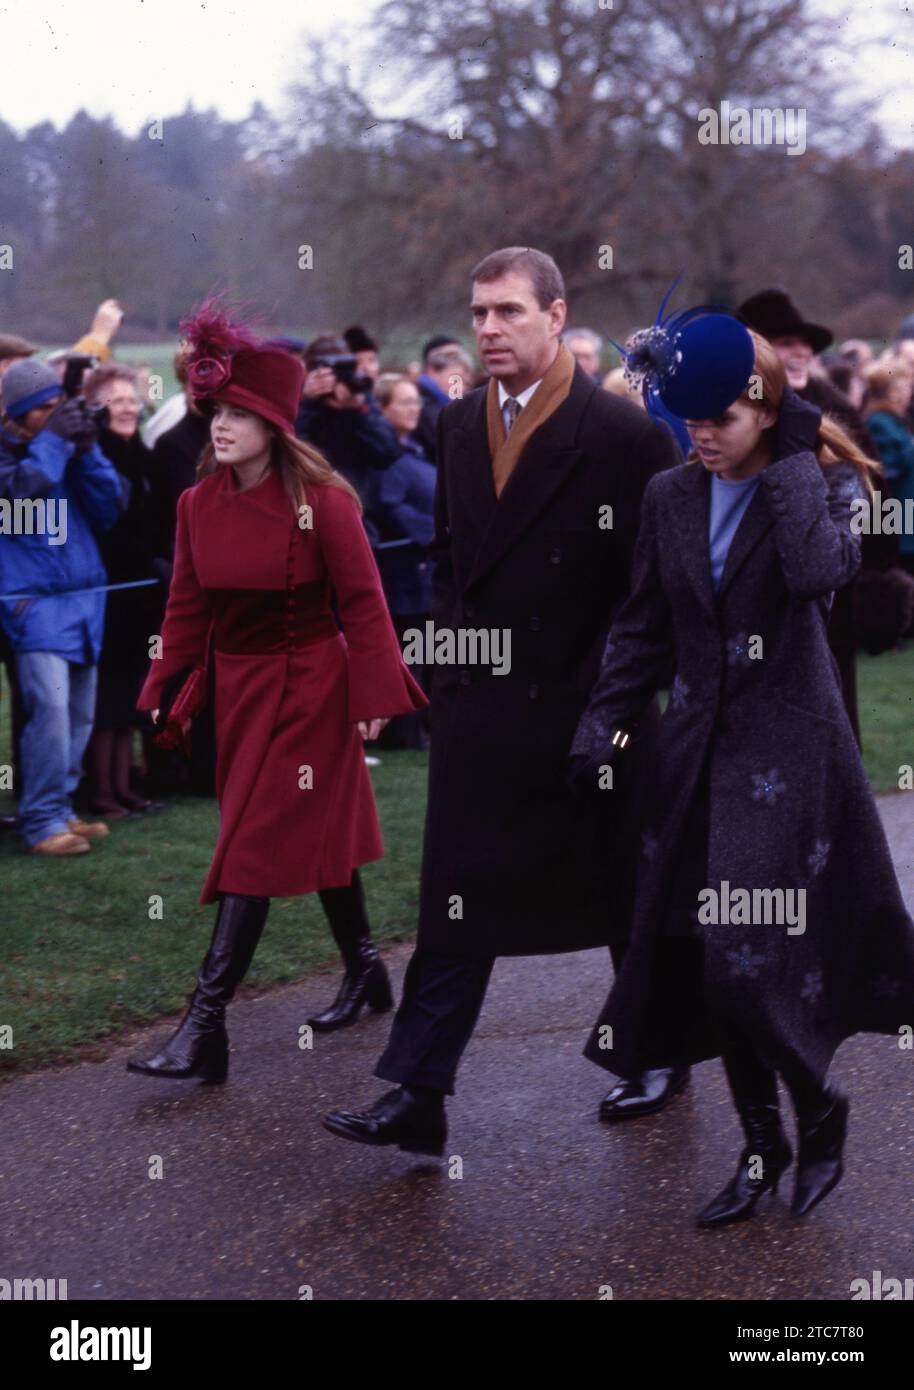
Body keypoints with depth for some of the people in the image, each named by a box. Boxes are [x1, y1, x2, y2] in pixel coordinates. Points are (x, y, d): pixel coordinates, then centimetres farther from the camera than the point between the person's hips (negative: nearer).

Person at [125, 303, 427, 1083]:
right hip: (239, 689, 6)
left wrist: (374, 696, -12)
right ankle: (365, 970, 35)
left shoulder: (322, 501, -14)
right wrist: (163, 693, 4)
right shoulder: (198, 504, 1)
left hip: (308, 689, -6)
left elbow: (363, 600, -10)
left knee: (256, 847, -9)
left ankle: (206, 1026, -11)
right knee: (318, 835, 17)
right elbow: (187, 608, 7)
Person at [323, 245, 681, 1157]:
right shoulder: (459, 426, 7)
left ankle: (661, 1054, 33)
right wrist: (452, 651, 9)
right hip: (476, 708, 4)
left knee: (625, 900, 13)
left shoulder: (624, 436, -11)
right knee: (456, 908, 2)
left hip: (584, 710, -4)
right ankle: (417, 1097, 4)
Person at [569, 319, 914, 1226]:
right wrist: (602, 732, 5)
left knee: (754, 962, -10)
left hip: (788, 750, -5)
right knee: (703, 963, 6)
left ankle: (819, 1107, 18)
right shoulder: (670, 497, 6)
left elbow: (821, 570, -28)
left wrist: (792, 458, -20)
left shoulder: (823, 486, -5)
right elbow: (641, 631, 12)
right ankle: (761, 1148, 21)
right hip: (698, 750, 5)